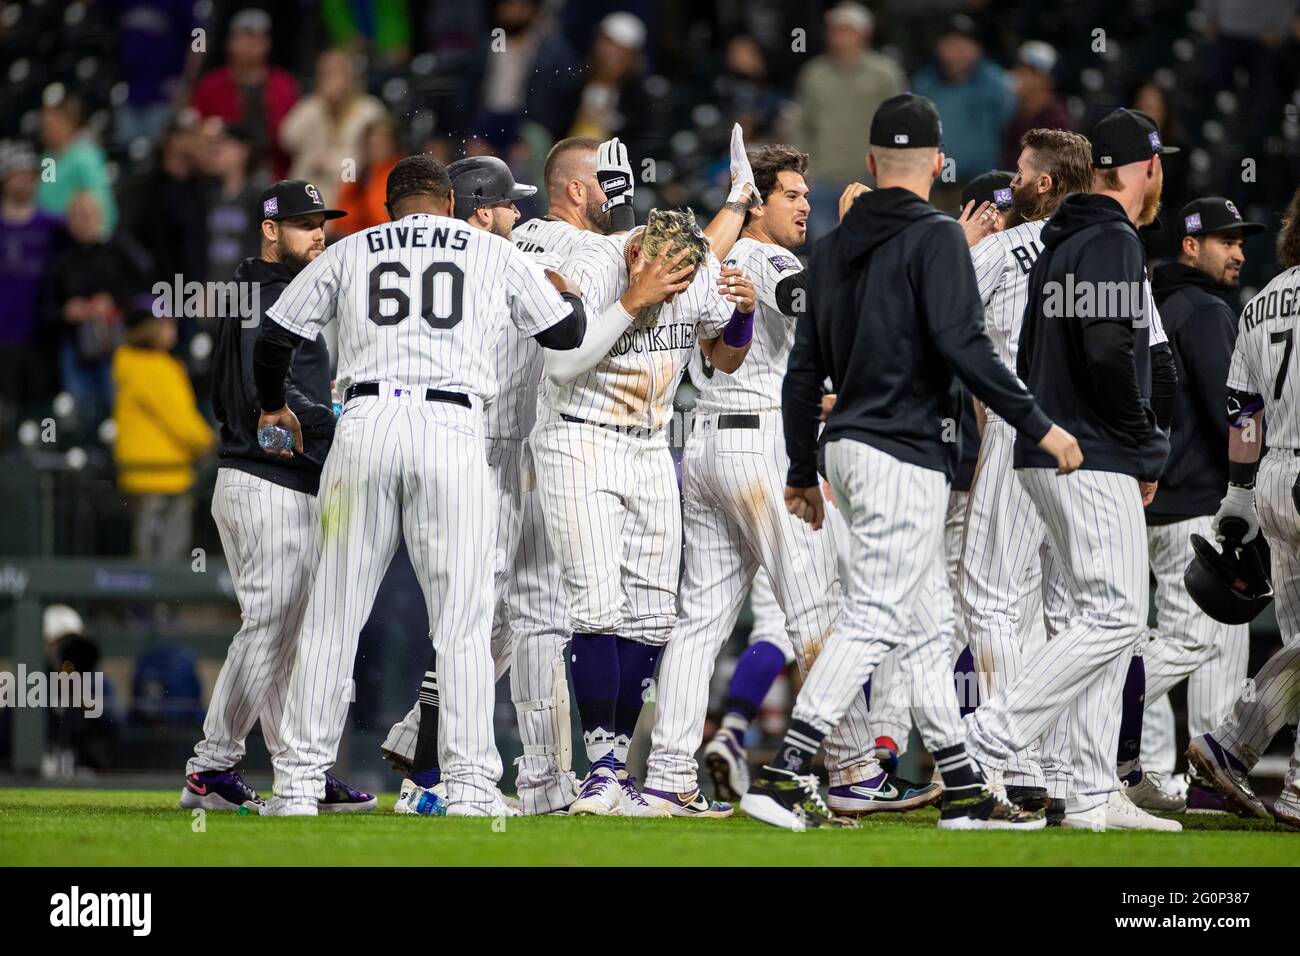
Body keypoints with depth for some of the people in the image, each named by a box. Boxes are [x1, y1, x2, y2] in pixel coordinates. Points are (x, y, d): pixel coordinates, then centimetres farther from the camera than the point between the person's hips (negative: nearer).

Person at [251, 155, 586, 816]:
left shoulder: (351, 251, 17)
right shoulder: (495, 254, 15)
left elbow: (275, 336, 17)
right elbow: (568, 333, 23)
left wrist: (273, 407, 36)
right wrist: (568, 290, 46)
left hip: (365, 422, 1)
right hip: (452, 432, -1)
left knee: (333, 616, 4)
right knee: (462, 620, 2)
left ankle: (299, 782, 2)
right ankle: (470, 785, -4)